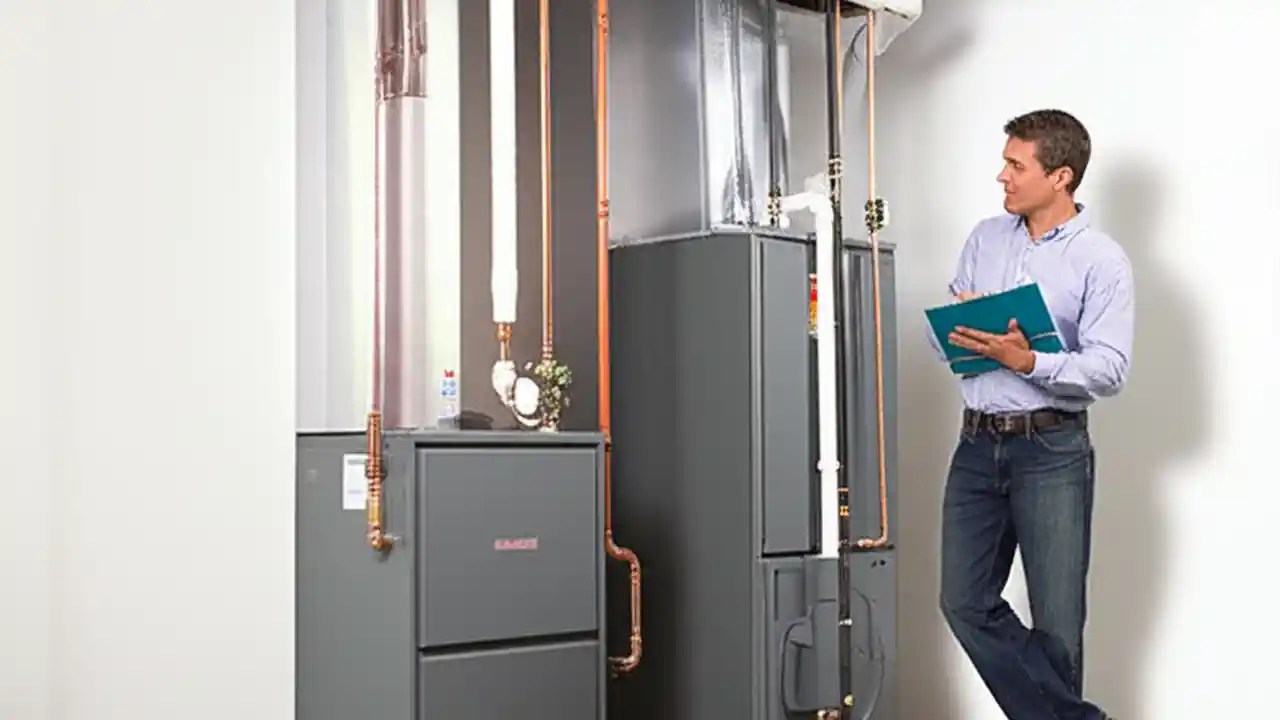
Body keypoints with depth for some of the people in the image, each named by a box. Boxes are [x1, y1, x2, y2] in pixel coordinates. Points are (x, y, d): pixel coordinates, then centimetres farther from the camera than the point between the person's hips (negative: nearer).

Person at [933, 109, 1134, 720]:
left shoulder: (1102, 261, -5)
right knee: (966, 603, 4)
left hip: (1052, 450, -5)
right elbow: (944, 335, 14)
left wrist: (1028, 361, -26)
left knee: (1056, 622, 2)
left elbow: (1109, 369, -14)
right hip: (977, 442, 5)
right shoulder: (985, 238, 12)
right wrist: (960, 322, -8)